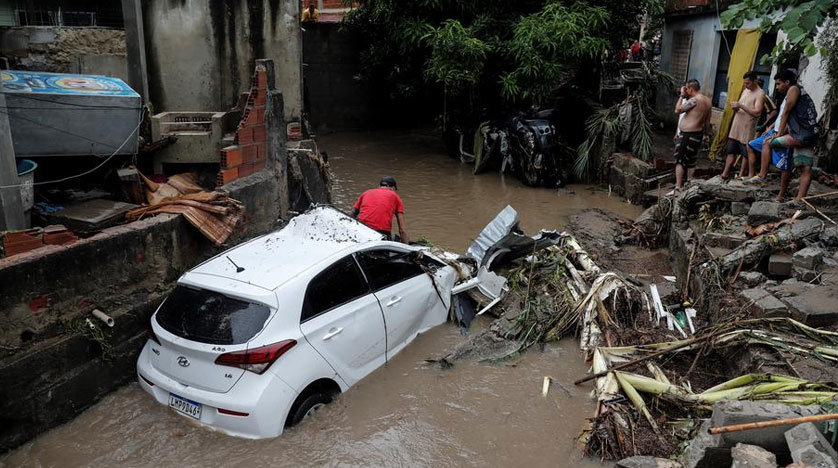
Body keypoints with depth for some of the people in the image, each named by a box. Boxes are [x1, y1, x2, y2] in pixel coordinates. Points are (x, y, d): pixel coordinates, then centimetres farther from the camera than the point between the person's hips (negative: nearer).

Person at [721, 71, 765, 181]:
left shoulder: (760, 94, -9)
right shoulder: (745, 90, 15)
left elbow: (757, 112, -20)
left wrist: (740, 105, -22)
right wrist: (735, 107, -1)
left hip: (747, 129, -7)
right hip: (736, 126, 7)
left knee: (745, 153, 3)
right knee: (731, 152, 5)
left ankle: (741, 175, 10)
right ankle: (725, 174, 5)